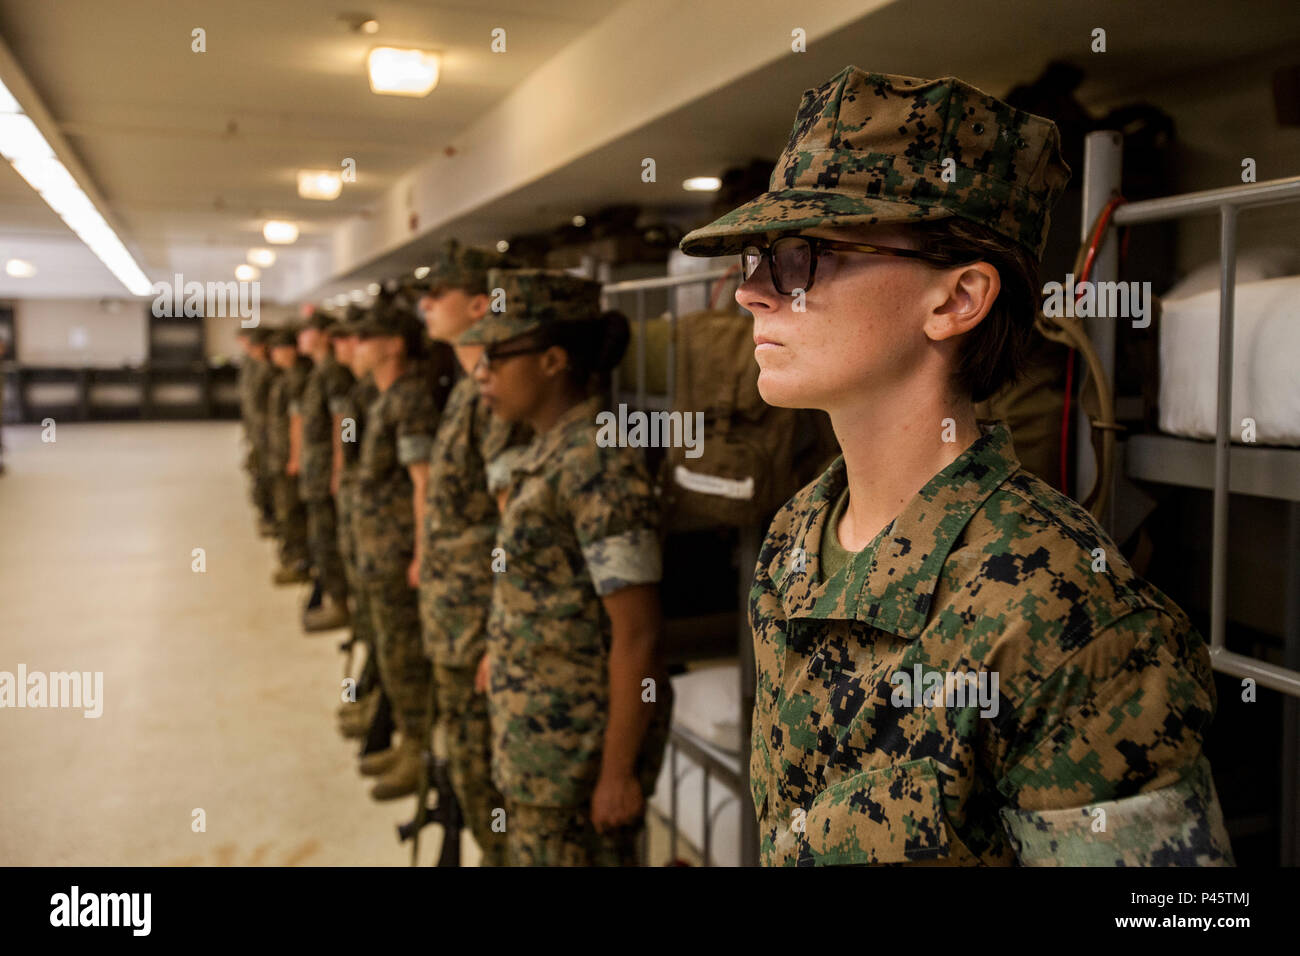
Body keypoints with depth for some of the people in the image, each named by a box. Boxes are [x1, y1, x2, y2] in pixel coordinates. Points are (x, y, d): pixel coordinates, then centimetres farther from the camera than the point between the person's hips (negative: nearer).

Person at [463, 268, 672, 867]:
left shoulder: (599, 468, -23)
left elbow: (637, 636, -22)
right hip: (540, 725, 9)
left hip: (581, 739, -9)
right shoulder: (551, 454, 5)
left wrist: (619, 773, -19)